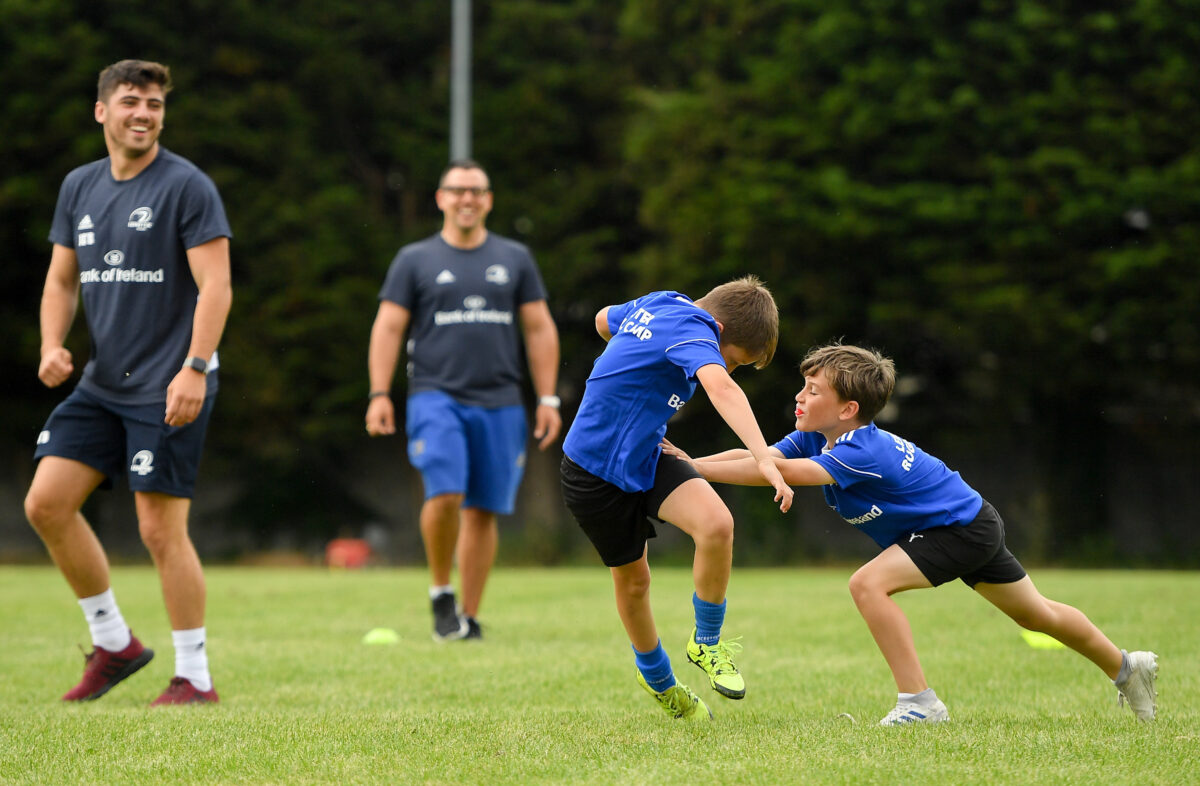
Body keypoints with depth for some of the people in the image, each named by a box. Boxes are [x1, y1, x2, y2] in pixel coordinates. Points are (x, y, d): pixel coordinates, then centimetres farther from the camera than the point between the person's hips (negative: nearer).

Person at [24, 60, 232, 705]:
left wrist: (195, 369, -21)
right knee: (46, 503, 0)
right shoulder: (79, 187, 12)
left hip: (168, 388, -7)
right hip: (101, 383, 7)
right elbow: (62, 279, 18)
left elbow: (215, 284, -13)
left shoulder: (186, 185, -8)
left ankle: (195, 677, 4)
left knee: (161, 529, -7)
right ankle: (113, 641, 15)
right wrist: (52, 345, 1)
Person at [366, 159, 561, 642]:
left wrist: (548, 399, 8)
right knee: (444, 493, -21)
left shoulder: (515, 259, 14)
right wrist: (379, 394, -4)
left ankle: (469, 616, 9)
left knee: (483, 510, 0)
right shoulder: (415, 260, 9)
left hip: (499, 403, 2)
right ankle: (441, 593, 0)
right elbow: (388, 328, 6)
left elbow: (539, 329, 15)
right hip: (435, 397, -2)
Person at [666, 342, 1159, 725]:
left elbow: (782, 473, -43)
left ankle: (919, 702, -18)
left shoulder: (861, 451, -32)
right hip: (970, 523, 10)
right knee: (1035, 614, 23)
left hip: (964, 527, -10)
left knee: (869, 584, -24)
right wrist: (688, 463, -26)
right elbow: (756, 456, -13)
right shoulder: (814, 438, -6)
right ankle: (1126, 667, 41)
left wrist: (693, 468, -44)